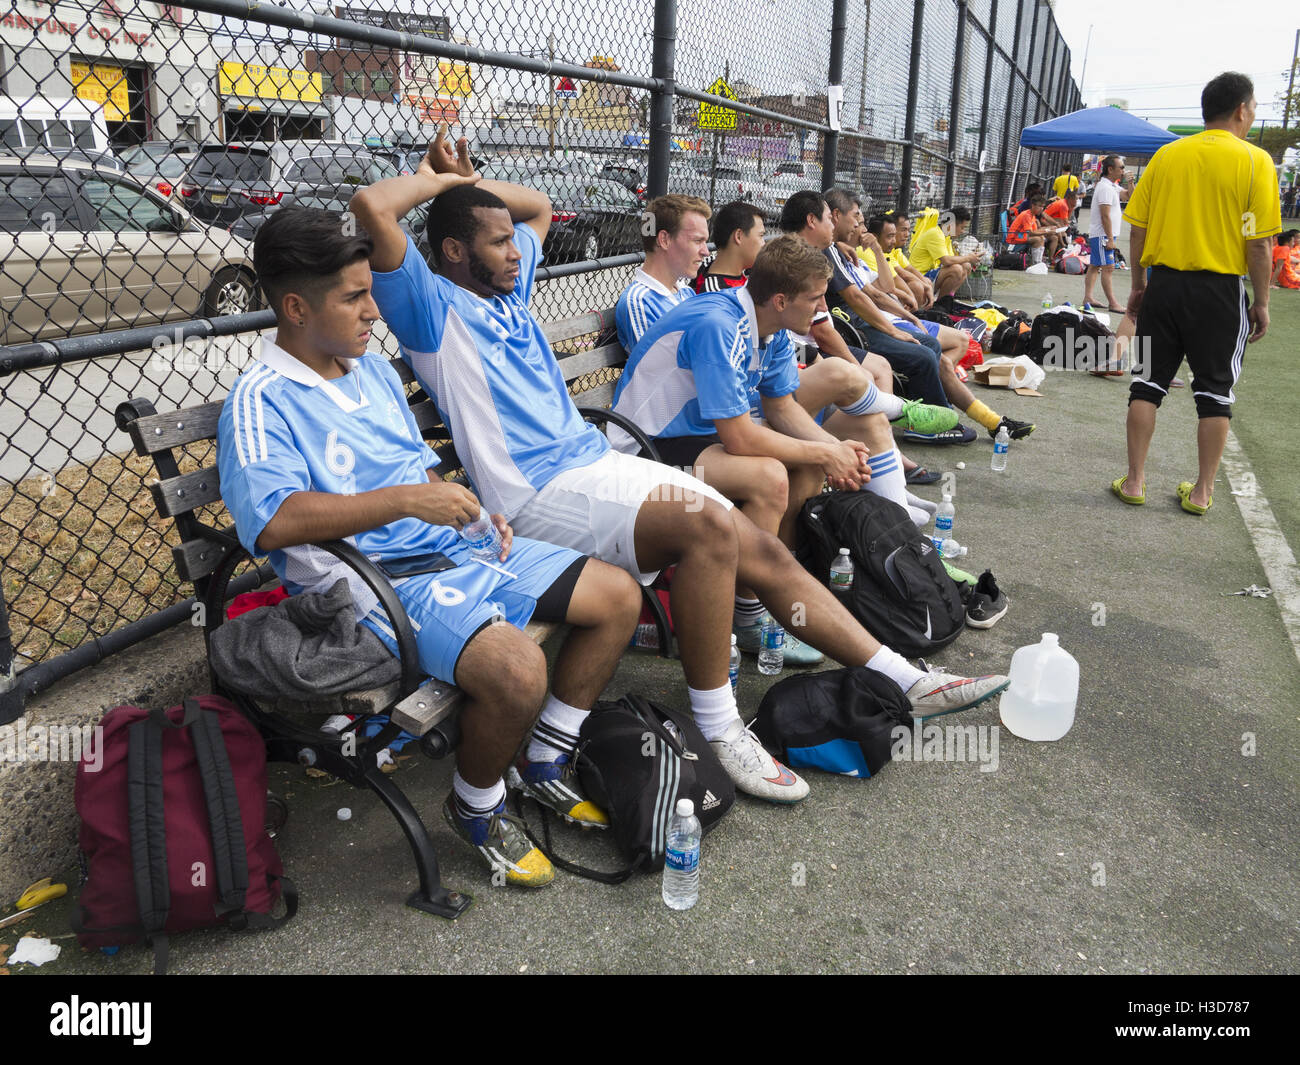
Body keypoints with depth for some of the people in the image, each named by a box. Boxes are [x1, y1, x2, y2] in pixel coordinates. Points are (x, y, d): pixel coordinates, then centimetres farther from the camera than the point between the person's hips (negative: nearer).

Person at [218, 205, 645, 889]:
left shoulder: (373, 368, 16)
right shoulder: (261, 402, -11)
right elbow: (274, 522, -27)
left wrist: (470, 509, 6)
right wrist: (408, 500, -29)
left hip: (453, 549, 9)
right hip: (379, 582, -9)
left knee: (619, 597, 4)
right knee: (517, 670, -34)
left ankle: (547, 764, 17)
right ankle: (474, 808, 0)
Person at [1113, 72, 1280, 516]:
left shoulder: (1166, 155, 3)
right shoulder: (1255, 161, -6)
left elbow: (1138, 230, 3)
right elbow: (1258, 244, -8)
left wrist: (1138, 286, 13)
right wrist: (1261, 303, 1)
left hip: (1164, 282, 3)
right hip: (1219, 290, -2)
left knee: (1148, 383, 9)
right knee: (1215, 391, 7)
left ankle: (1134, 481, 11)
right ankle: (1202, 491, 13)